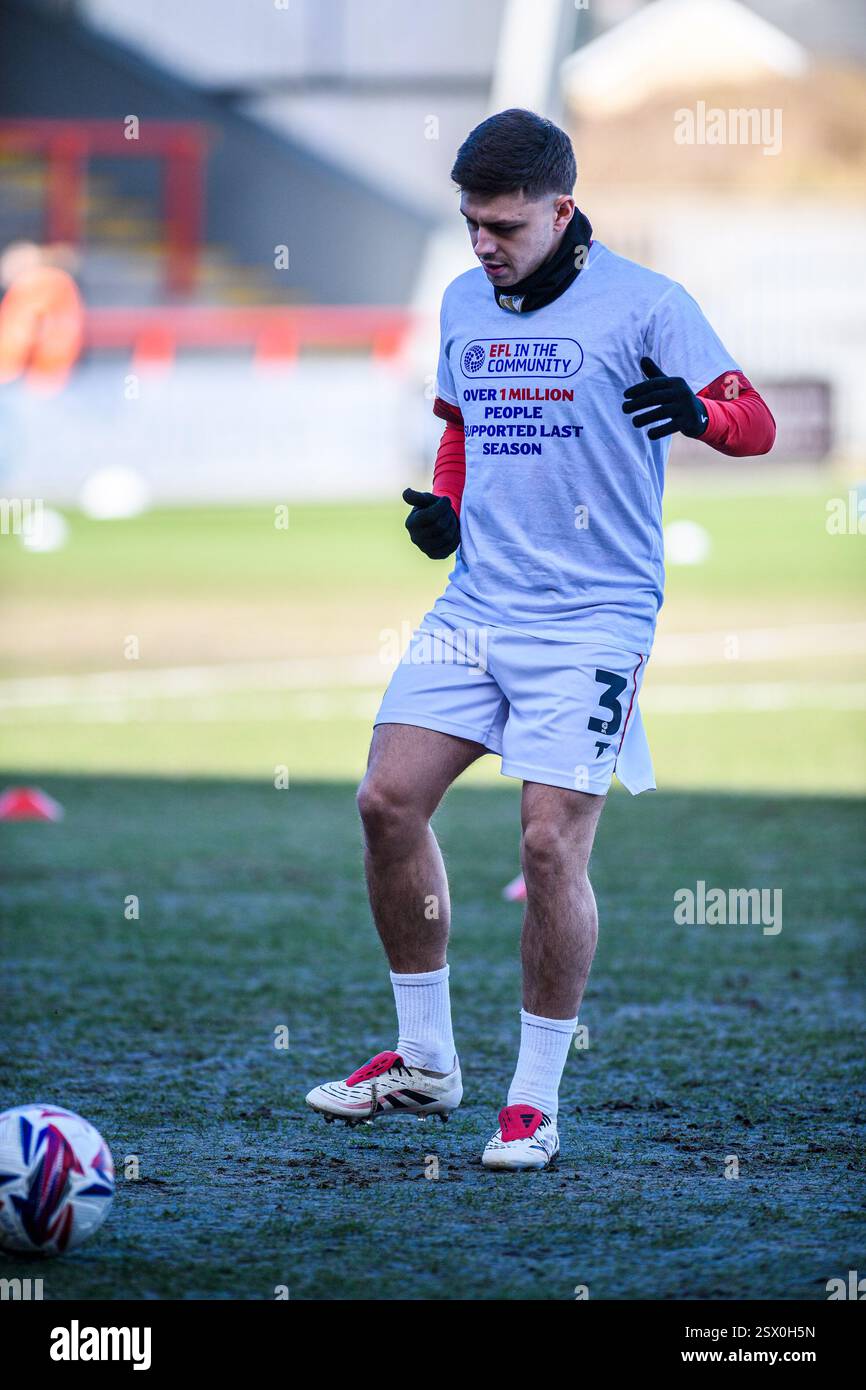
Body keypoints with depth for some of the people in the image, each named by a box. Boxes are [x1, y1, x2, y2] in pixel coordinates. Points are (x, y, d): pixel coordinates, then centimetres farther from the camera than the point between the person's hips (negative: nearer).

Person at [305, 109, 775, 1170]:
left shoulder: (642, 303, -7)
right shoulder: (462, 304, 11)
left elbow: (756, 424, -8)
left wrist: (694, 408, -30)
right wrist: (442, 502, 7)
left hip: (594, 615, -6)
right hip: (476, 604, 6)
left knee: (551, 844, -12)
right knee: (388, 801, -2)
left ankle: (537, 1101, 2)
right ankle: (424, 1061, 14)